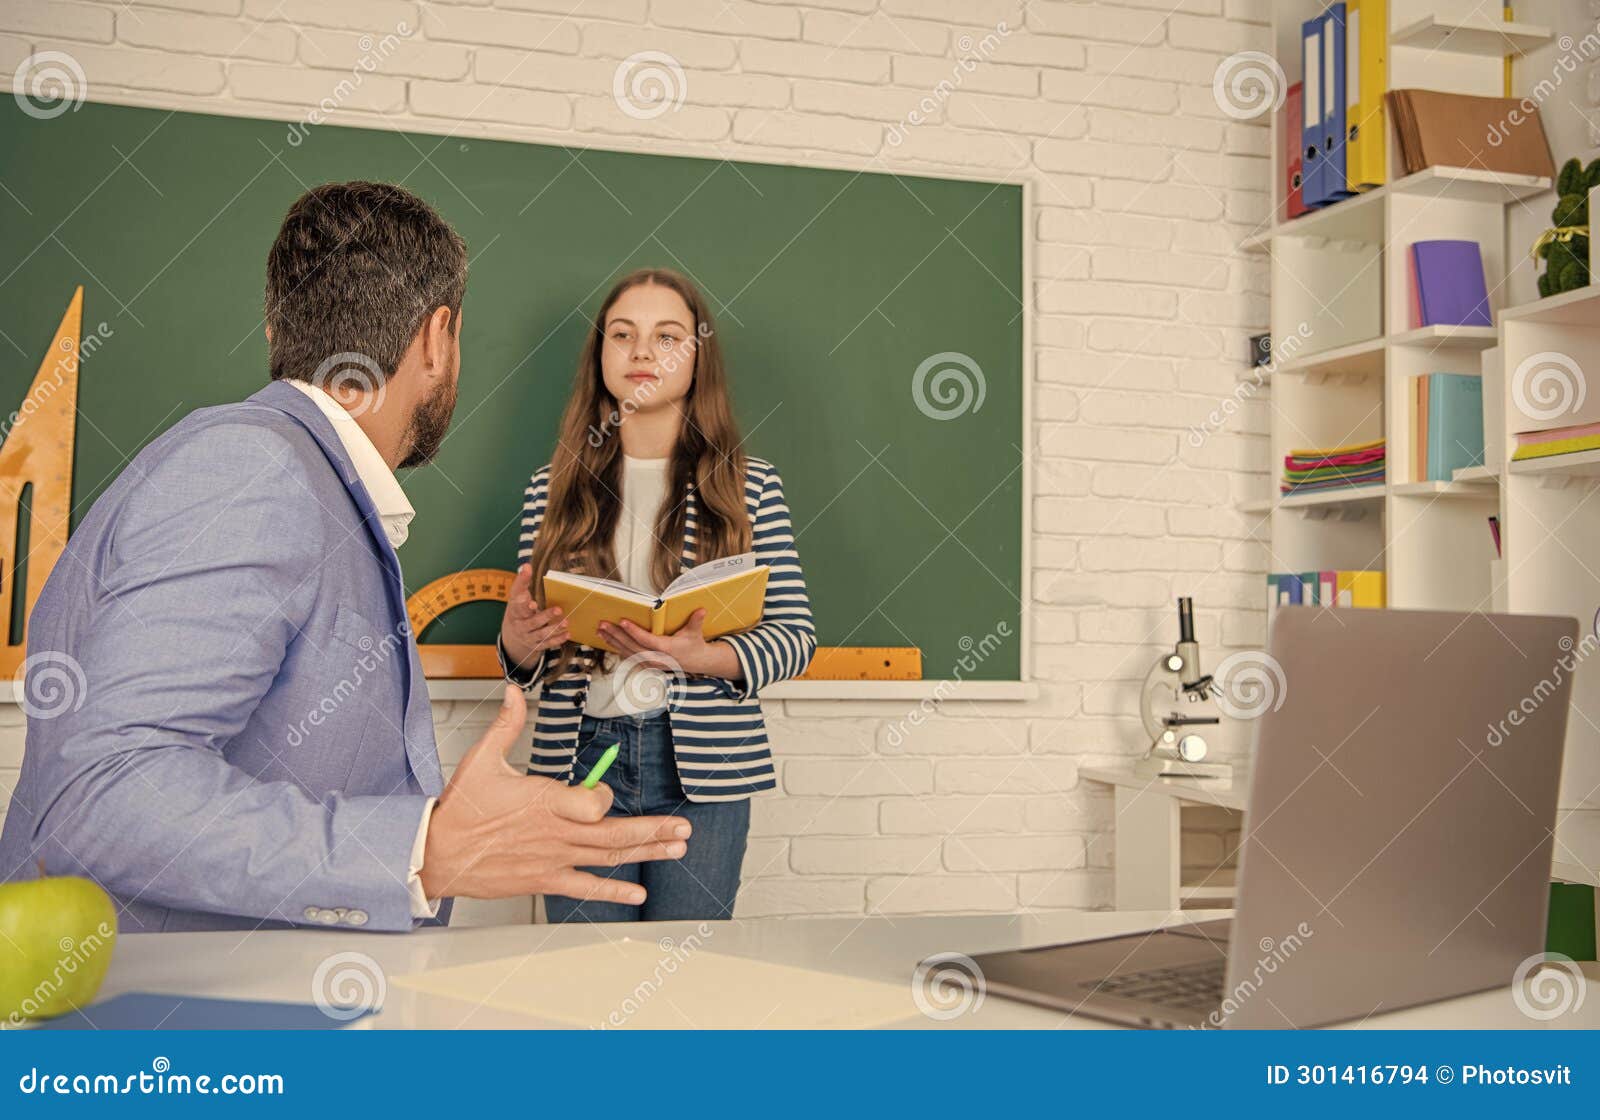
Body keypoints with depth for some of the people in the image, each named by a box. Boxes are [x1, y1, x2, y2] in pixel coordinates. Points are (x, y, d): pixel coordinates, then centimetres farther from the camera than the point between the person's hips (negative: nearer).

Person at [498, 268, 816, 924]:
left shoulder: (750, 486, 3)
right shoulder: (553, 488, 8)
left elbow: (797, 635, 1)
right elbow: (525, 661, 13)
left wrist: (703, 656, -17)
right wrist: (517, 638, -11)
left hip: (702, 767, -1)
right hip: (581, 757, 1)